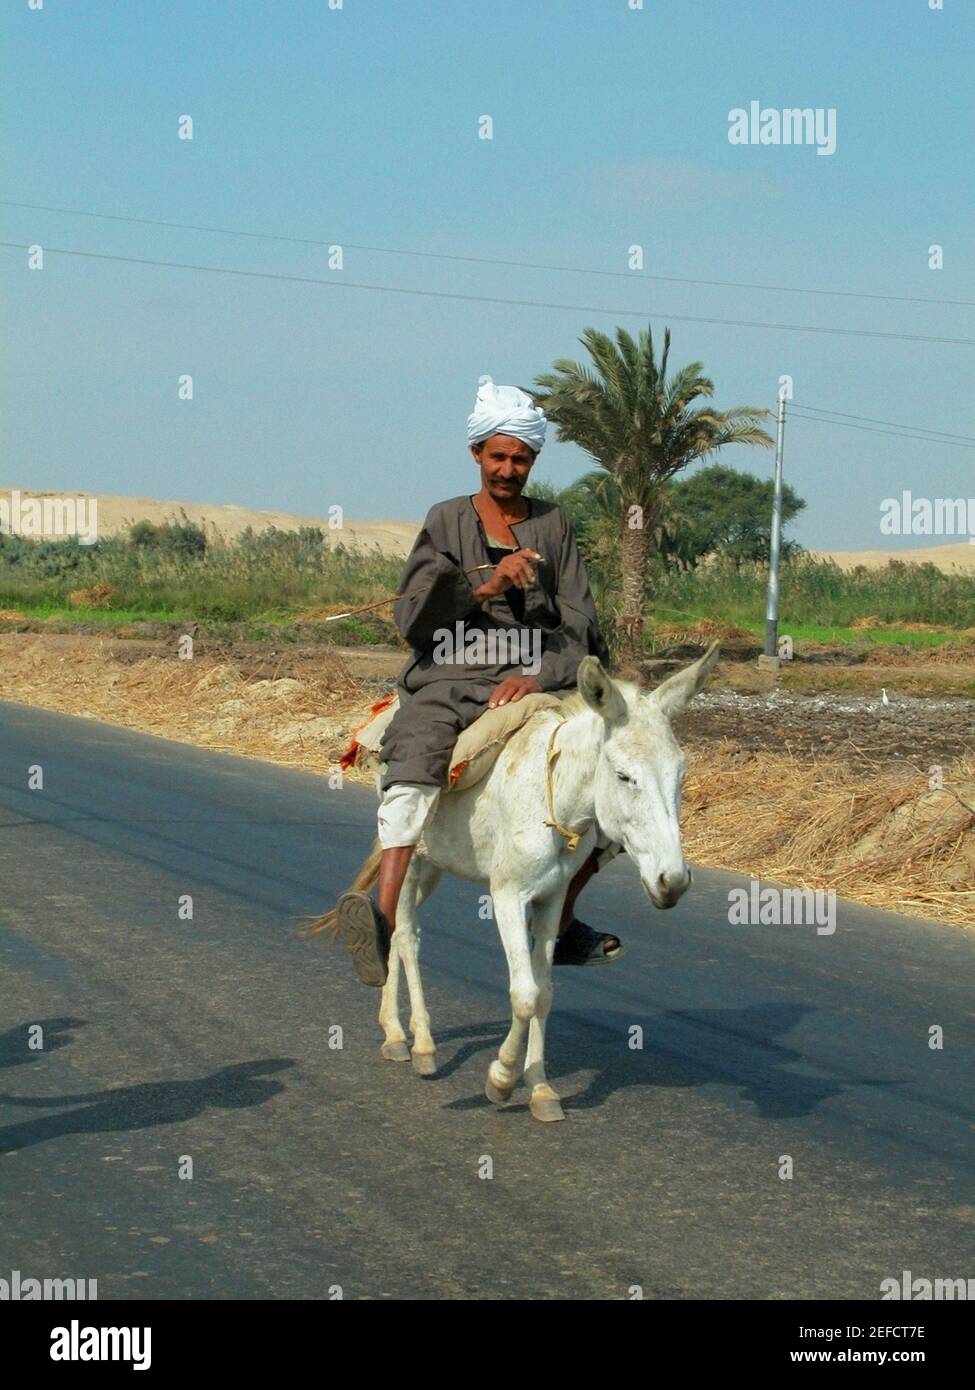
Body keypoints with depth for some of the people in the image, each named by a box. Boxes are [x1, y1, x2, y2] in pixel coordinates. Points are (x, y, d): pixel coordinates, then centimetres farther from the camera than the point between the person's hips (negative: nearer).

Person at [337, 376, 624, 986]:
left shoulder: (554, 525, 14)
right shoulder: (446, 522, 11)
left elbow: (580, 623, 5)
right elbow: (412, 616, 1)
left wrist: (539, 675, -13)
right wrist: (486, 588, -14)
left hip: (534, 686, 3)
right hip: (447, 683, -3)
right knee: (415, 773, -32)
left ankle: (560, 924, 12)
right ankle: (385, 926, -48)